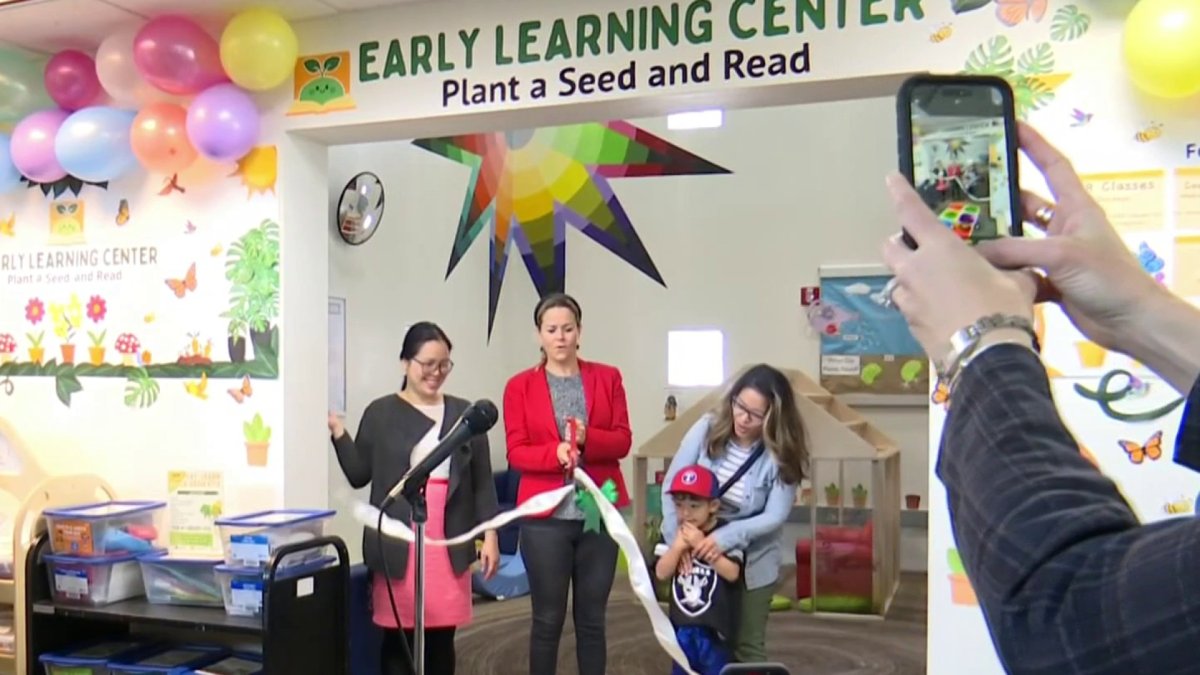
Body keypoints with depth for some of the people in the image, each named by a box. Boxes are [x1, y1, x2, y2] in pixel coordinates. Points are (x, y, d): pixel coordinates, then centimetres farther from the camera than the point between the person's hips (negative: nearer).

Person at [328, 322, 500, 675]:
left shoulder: (463, 413, 8)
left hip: (449, 543, 2)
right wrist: (337, 431, -8)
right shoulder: (381, 413, 3)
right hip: (398, 544, -2)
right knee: (398, 637, 4)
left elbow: (482, 479, 8)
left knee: (442, 638, 9)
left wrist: (489, 534, 3)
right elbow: (359, 475, 3)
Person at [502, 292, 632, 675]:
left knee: (592, 617, 9)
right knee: (548, 618, 5)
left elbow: (623, 440, 2)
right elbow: (515, 452, -3)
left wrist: (588, 439, -18)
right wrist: (555, 453, -22)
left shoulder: (607, 378, 7)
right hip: (546, 516, -1)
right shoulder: (520, 386, 2)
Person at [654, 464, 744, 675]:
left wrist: (701, 545, -25)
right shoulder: (673, 535, -2)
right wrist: (678, 546, -22)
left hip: (715, 624, -3)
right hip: (682, 624, 4)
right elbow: (661, 573, -7)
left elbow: (732, 573, -21)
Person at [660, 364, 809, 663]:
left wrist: (725, 537, -32)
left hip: (752, 562, -1)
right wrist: (676, 540, -21)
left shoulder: (782, 454, -17)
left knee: (747, 645, 12)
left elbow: (775, 516, -18)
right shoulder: (707, 428, -14)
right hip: (697, 555, 2)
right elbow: (672, 485, -11)